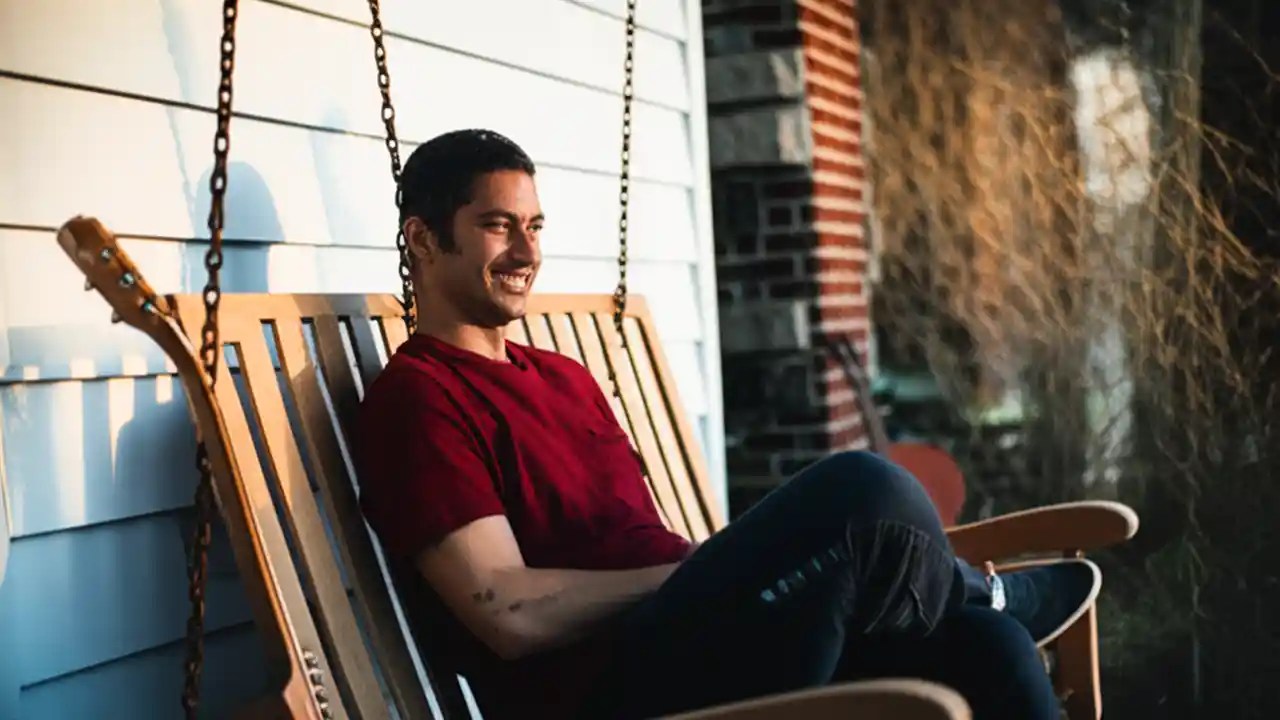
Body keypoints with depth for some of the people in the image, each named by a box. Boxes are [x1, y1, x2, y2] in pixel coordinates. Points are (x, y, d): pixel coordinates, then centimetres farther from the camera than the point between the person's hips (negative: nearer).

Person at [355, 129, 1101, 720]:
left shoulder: (566, 376, 24)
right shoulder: (415, 397, -4)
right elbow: (510, 615, -14)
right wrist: (693, 571, -8)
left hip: (686, 652, 9)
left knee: (982, 647, -11)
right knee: (861, 492, -23)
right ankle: (986, 591, 9)